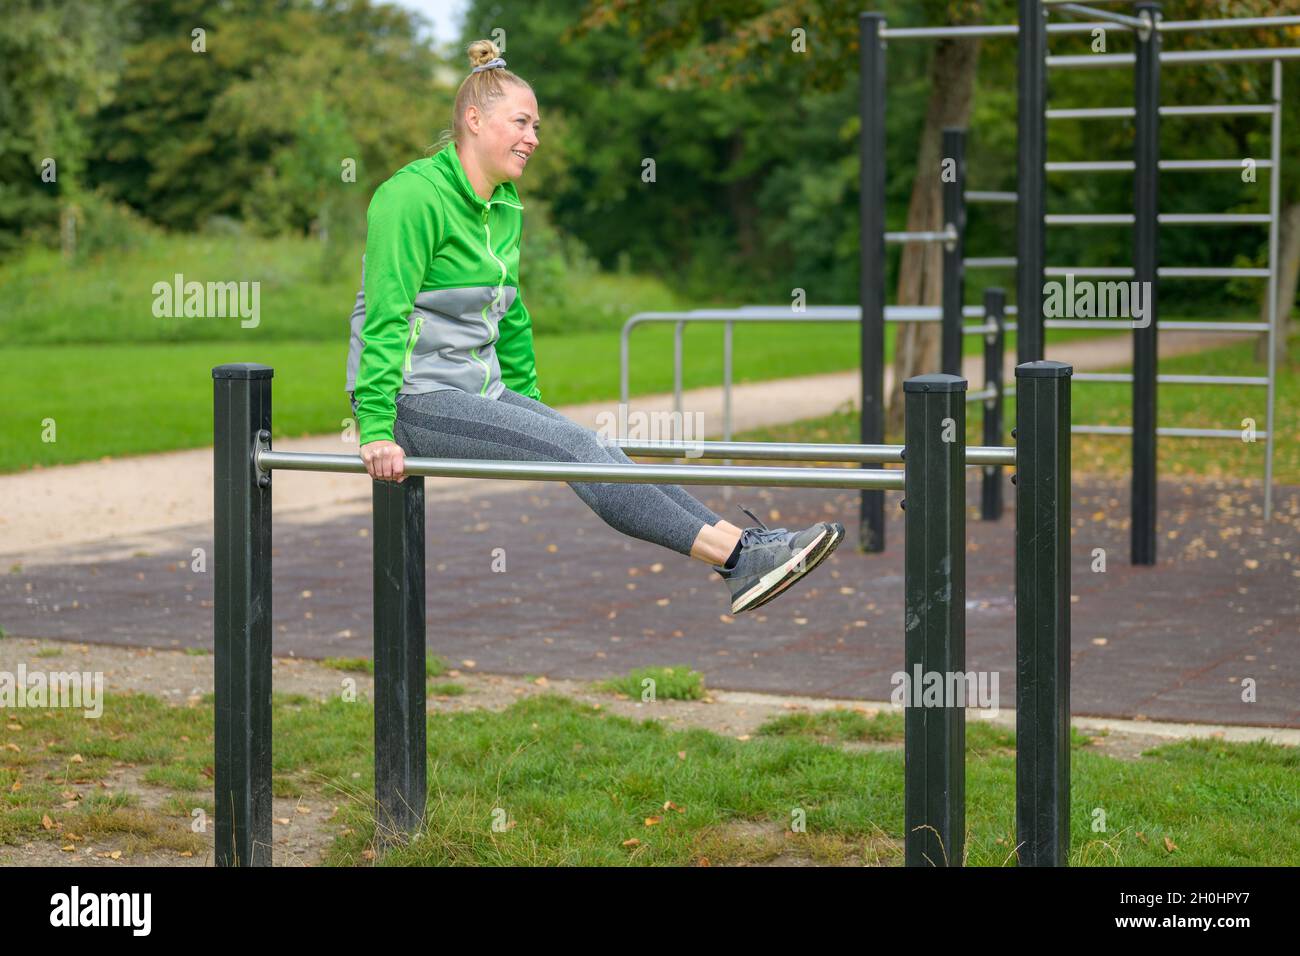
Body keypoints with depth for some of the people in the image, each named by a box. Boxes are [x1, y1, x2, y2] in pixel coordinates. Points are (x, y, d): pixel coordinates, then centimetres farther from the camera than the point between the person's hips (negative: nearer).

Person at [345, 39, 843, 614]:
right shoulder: (413, 195, -14)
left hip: (481, 390, 8)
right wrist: (376, 431, -23)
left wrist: (528, 407, 26)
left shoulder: (505, 206, 12)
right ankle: (736, 553, -27)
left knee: (597, 451, -12)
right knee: (575, 449, -21)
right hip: (414, 399, -8)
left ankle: (744, 550, -22)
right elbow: (385, 317, -18)